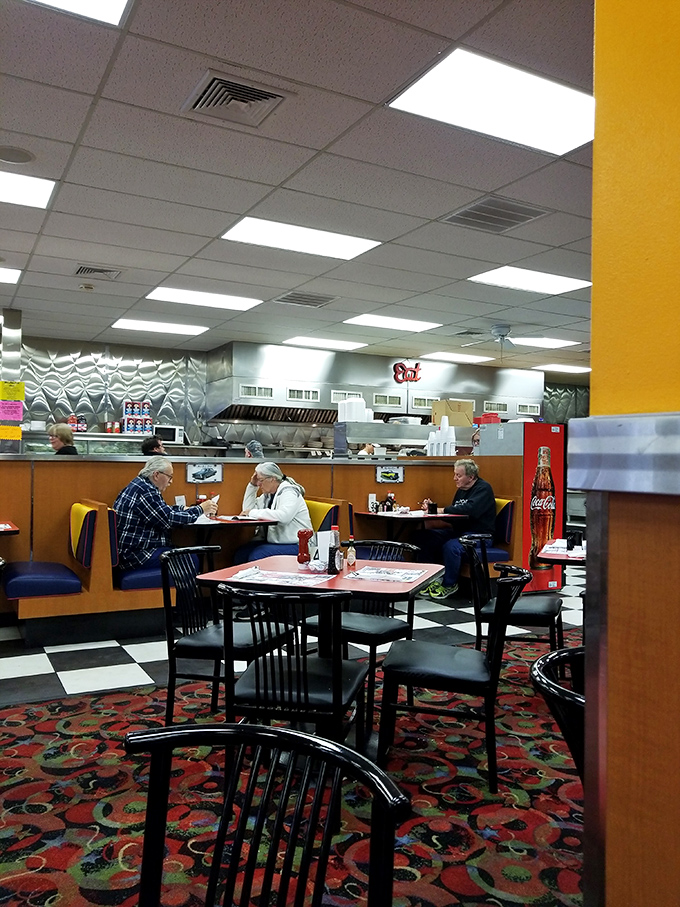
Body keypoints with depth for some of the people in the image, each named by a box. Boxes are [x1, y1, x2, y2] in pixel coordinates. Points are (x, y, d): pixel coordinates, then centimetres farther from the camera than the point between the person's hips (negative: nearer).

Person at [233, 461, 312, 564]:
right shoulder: (268, 494, 13)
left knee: (256, 555, -28)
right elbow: (248, 509, 14)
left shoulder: (289, 492, -13)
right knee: (240, 553, -9)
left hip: (296, 545, -8)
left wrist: (253, 513, -22)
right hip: (275, 542, 9)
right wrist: (252, 485, 7)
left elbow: (283, 516, -31)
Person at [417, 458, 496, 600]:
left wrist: (444, 510, -22)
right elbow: (455, 512, 18)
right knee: (424, 537, -6)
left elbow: (471, 509, -28)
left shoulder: (483, 488, -11)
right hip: (459, 531, 9)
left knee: (451, 546, -36)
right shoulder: (461, 490, 16)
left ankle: (450, 585, -12)